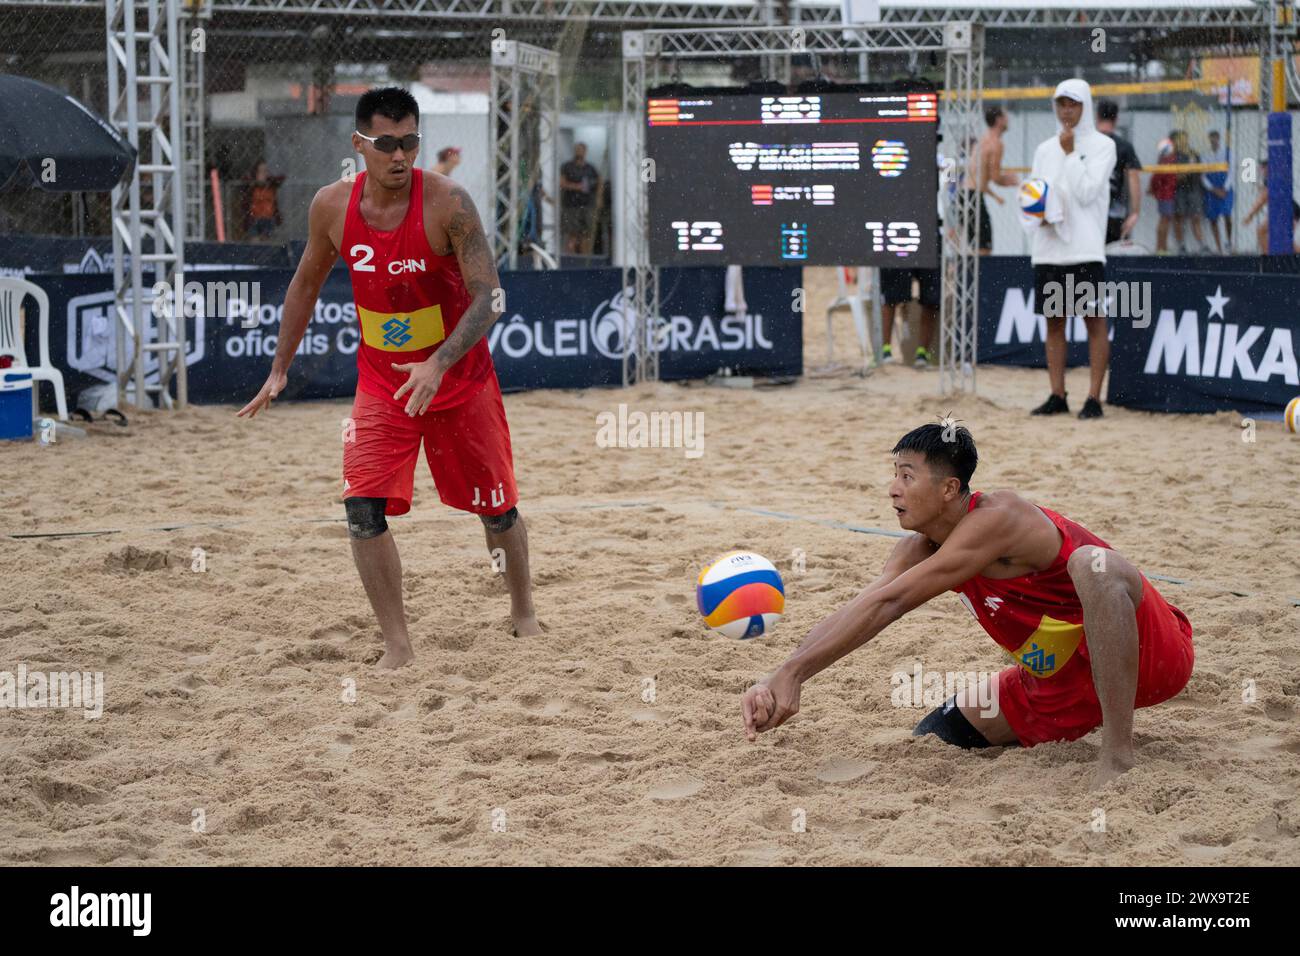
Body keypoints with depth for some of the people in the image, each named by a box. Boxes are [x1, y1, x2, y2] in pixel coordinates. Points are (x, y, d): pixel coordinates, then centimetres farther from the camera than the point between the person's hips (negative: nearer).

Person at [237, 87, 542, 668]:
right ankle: (397, 646, -5)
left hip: (459, 376, -2)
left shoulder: (448, 204, -22)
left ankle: (523, 613, 37)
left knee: (496, 507, 11)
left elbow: (488, 297, -24)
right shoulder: (332, 206, -10)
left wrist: (438, 364, -36)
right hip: (381, 380, 2)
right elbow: (307, 282, 8)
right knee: (363, 509, -14)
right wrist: (280, 369, 8)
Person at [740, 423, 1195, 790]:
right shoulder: (921, 550, -2)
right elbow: (855, 612, -10)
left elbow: (886, 604, -31)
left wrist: (794, 671, -32)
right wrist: (783, 678, -27)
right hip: (1064, 678, 9)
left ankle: (1118, 752, -33)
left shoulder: (995, 520, -29)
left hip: (1148, 652, -9)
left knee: (1093, 564, -39)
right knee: (938, 736, 7)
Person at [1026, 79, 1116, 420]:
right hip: (1048, 248, 5)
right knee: (1054, 321, 7)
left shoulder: (1102, 145, 0)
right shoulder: (1045, 149, 15)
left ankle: (1094, 398, -4)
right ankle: (1057, 396, 12)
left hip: (1086, 249, -5)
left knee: (1094, 321, -5)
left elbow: (1086, 192, -10)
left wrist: (1070, 153, -9)